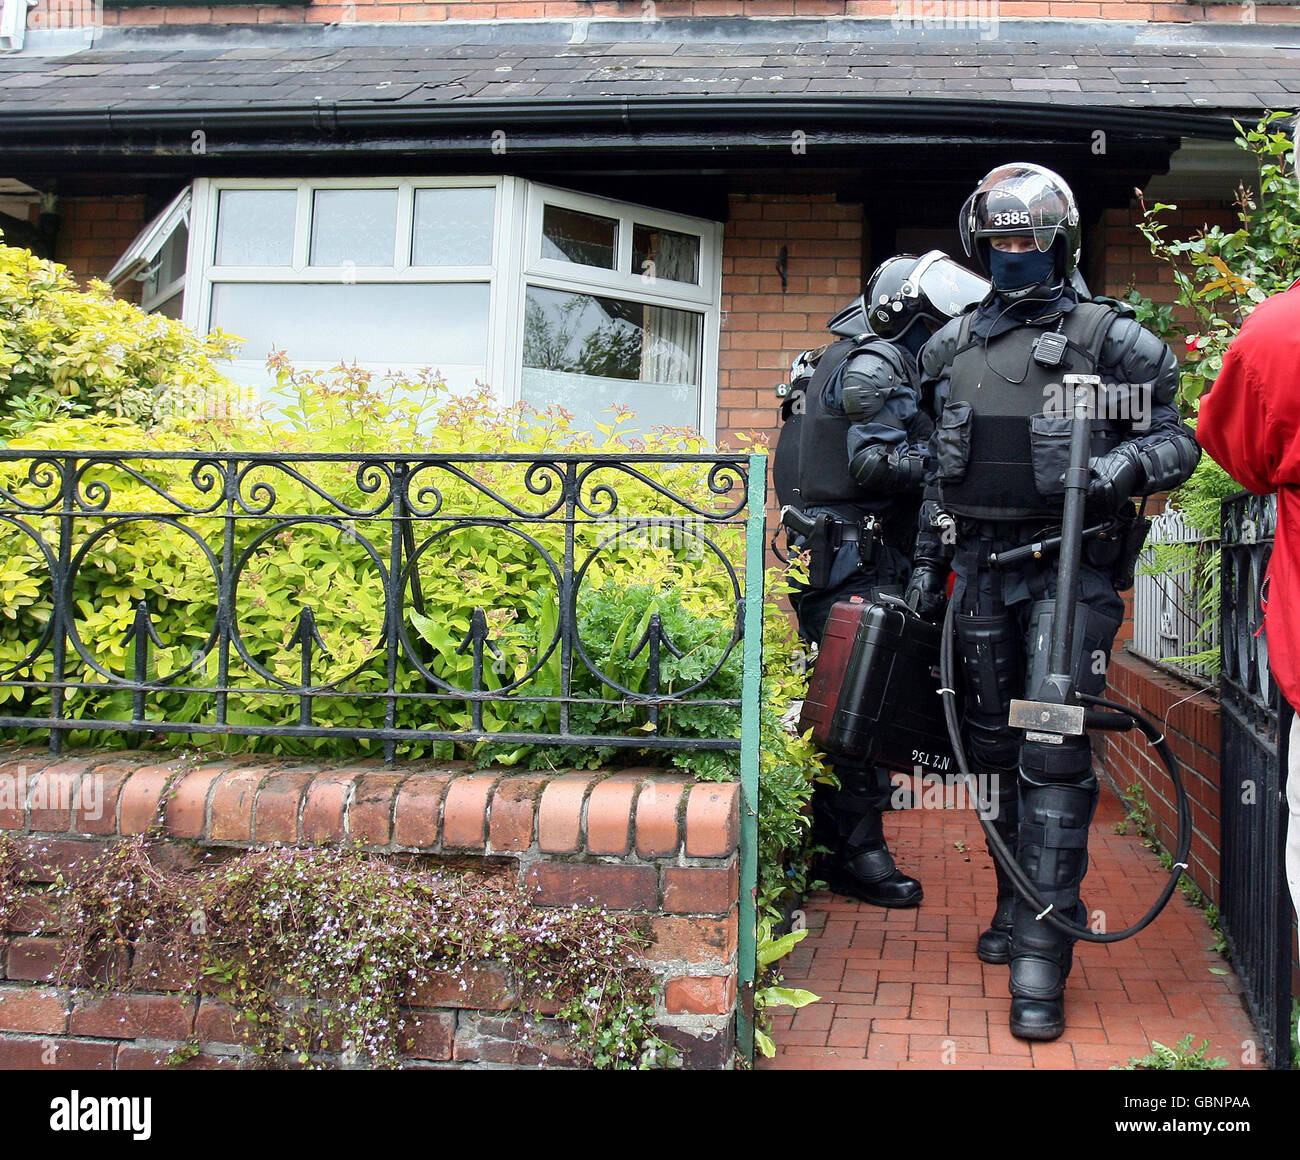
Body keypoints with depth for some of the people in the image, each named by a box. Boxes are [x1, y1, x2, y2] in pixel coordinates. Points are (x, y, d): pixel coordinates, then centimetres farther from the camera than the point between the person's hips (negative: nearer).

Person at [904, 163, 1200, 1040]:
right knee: (995, 745, 11)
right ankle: (1018, 903, 28)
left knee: (1053, 751, -11)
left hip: (1071, 565, -5)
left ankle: (1043, 952, -8)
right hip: (982, 568, 5)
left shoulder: (1110, 336, -1)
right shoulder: (955, 348, 14)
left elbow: (1179, 442, -1)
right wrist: (927, 563, 17)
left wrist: (1127, 464, -22)